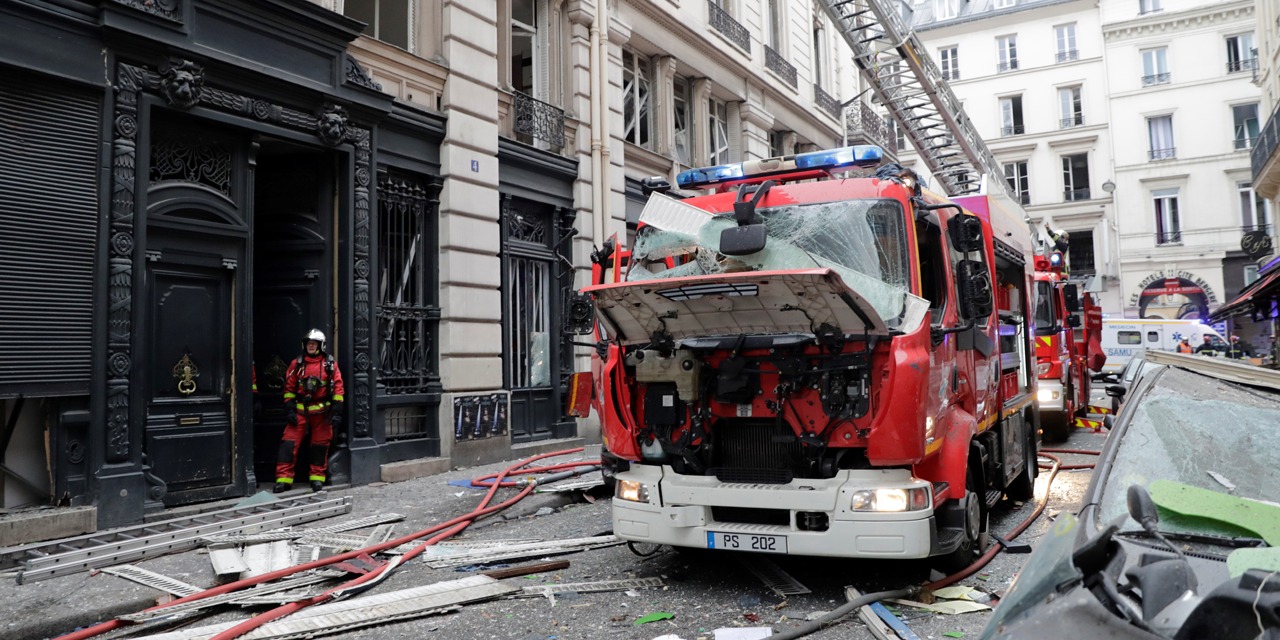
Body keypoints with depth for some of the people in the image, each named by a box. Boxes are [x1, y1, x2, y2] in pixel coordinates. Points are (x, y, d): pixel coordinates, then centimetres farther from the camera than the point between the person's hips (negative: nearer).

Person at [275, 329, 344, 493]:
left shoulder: (330, 364, 1)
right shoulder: (297, 363, 5)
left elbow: (337, 388, 0)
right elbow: (289, 388, 7)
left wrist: (337, 411, -6)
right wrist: (289, 410, -2)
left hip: (321, 411, -1)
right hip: (300, 410, 1)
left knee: (320, 444, 7)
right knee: (289, 442, -6)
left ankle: (317, 477, 19)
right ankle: (283, 479, -2)